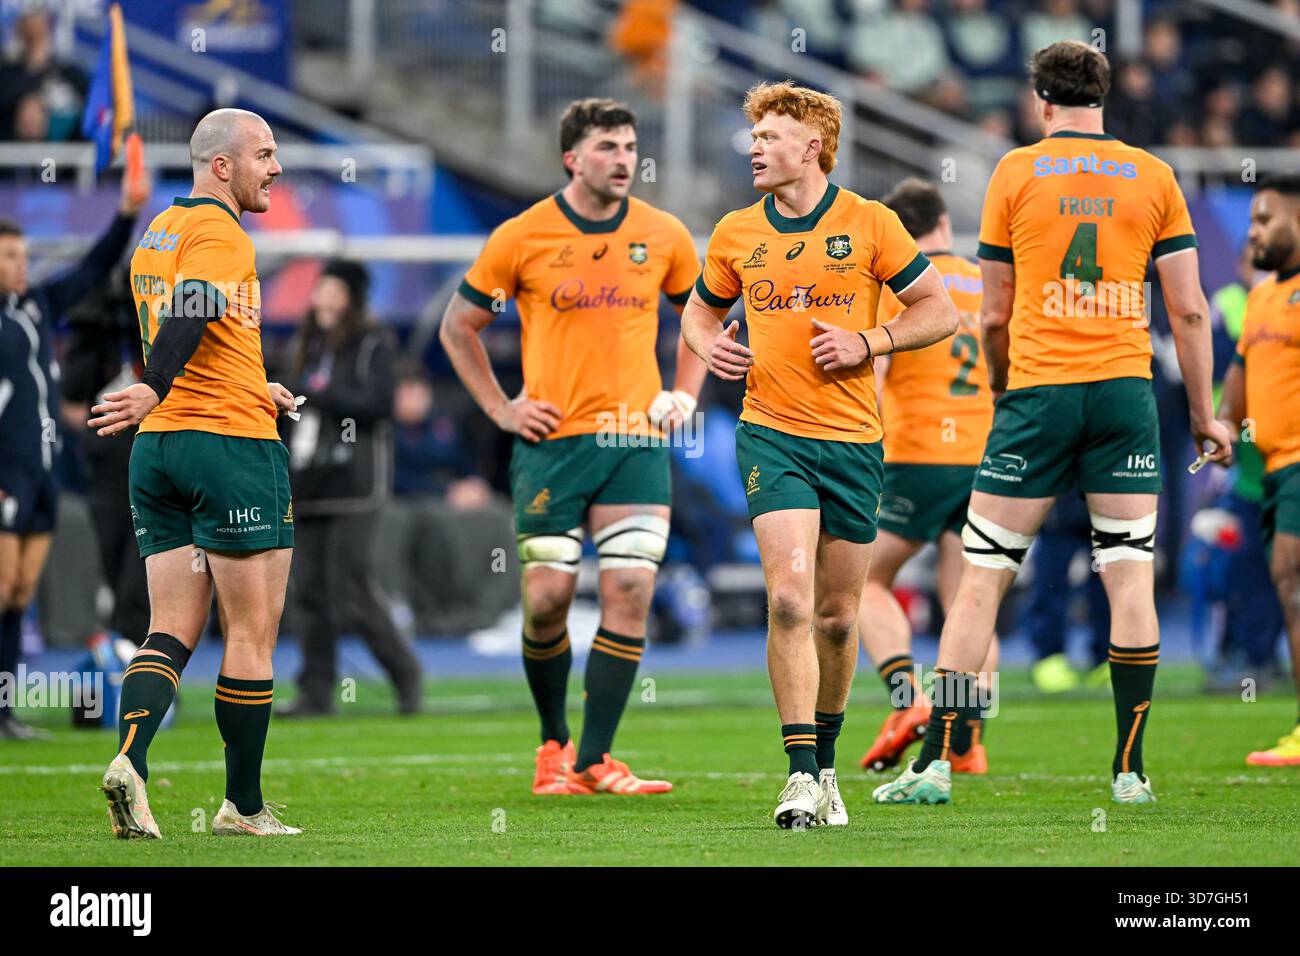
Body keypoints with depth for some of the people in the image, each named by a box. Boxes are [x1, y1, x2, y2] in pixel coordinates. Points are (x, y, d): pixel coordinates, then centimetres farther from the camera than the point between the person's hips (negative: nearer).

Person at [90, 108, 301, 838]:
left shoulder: (156, 234, 18)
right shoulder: (219, 232, -10)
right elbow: (191, 314, -28)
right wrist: (153, 393, -36)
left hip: (159, 449, 8)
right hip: (233, 446, -8)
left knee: (173, 630, 5)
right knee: (253, 633, 1)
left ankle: (131, 758, -18)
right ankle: (243, 806, 5)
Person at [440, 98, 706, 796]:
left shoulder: (664, 237, 5)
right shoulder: (522, 237, -1)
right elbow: (459, 326, 10)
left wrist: (683, 397, 10)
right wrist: (500, 408, 3)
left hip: (637, 442, 2)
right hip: (551, 443, -2)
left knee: (629, 593, -8)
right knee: (547, 597, -3)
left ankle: (594, 758, -2)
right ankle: (554, 744, 18)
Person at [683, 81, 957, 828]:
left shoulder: (870, 224, -1)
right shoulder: (737, 234, 6)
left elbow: (940, 311, 2)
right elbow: (702, 311, 22)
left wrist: (867, 342, -11)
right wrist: (711, 346, 0)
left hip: (854, 441, 0)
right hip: (773, 435, 0)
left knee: (838, 617, 7)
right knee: (790, 600, -17)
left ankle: (826, 762, 27)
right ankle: (802, 773, -18)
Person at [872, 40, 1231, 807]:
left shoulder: (1016, 172, 3)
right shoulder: (1153, 176, 5)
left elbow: (994, 316, 5)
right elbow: (1189, 309, 5)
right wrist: (1203, 413, 13)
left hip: (1039, 389, -1)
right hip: (1125, 384, 1)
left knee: (983, 578, 2)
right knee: (1131, 577, 4)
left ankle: (939, 763, -1)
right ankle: (1130, 769, 1)